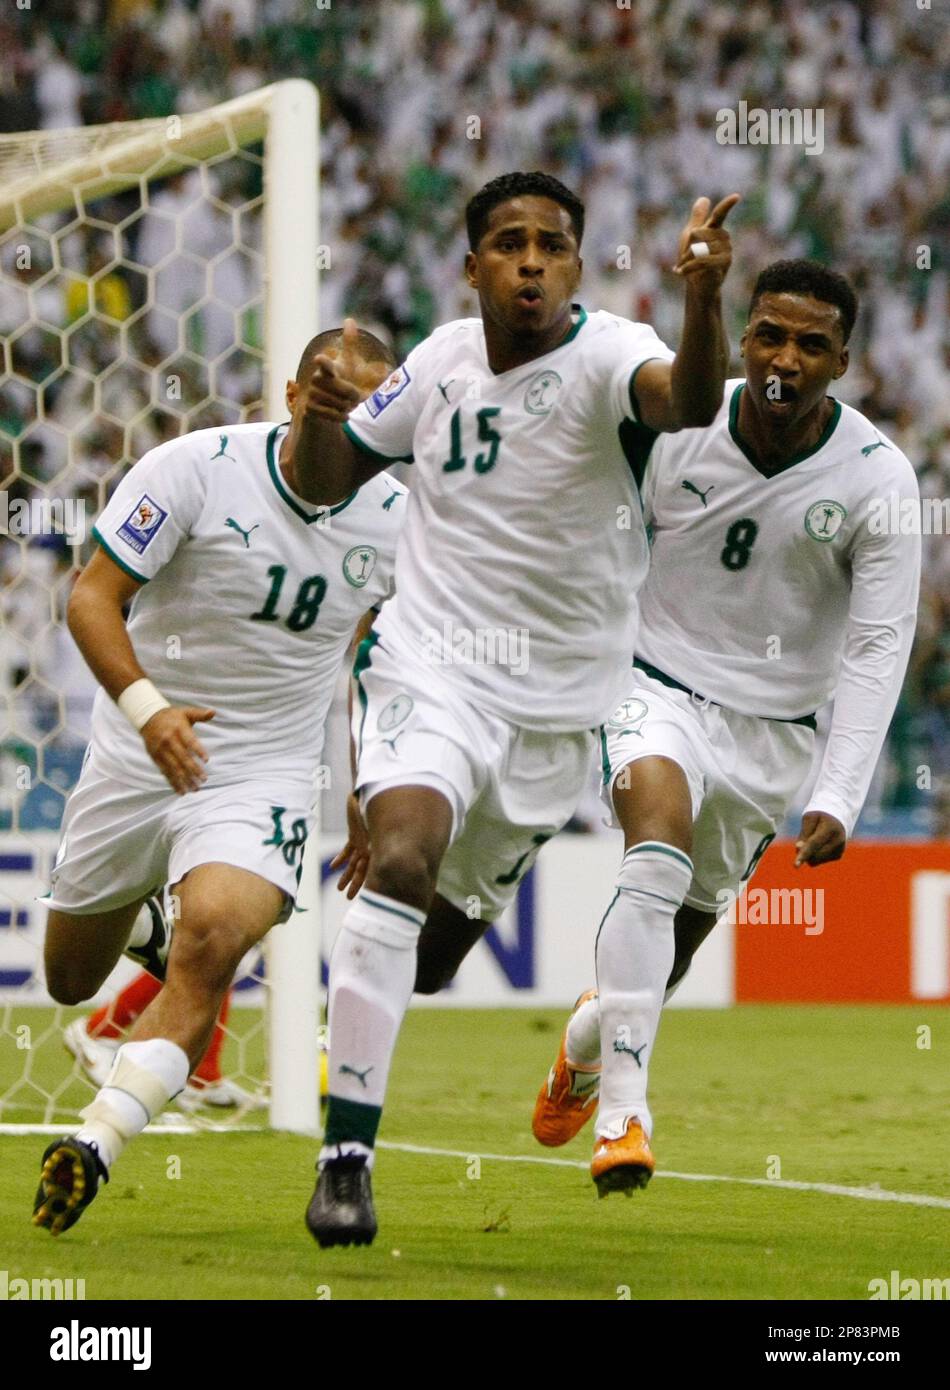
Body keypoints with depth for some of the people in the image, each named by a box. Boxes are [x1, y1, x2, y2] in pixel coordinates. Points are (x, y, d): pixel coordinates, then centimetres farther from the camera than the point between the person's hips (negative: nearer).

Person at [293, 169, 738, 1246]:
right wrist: (320, 417, -11)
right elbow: (326, 481, 12)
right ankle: (346, 1155, -24)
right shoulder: (442, 360, -2)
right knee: (403, 859, -25)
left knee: (462, 913, 17)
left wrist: (701, 301, -62)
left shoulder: (604, 356, -16)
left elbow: (687, 400, -42)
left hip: (556, 703, 0)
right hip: (430, 665, 0)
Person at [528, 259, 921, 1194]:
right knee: (660, 845, -31)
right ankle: (623, 1113, -34)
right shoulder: (674, 427, -12)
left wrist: (838, 800, -21)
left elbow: (878, 646, -13)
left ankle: (588, 1041, 45)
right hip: (660, 687, -2)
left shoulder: (876, 479, -14)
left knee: (681, 937, 10)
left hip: (774, 731, 2)